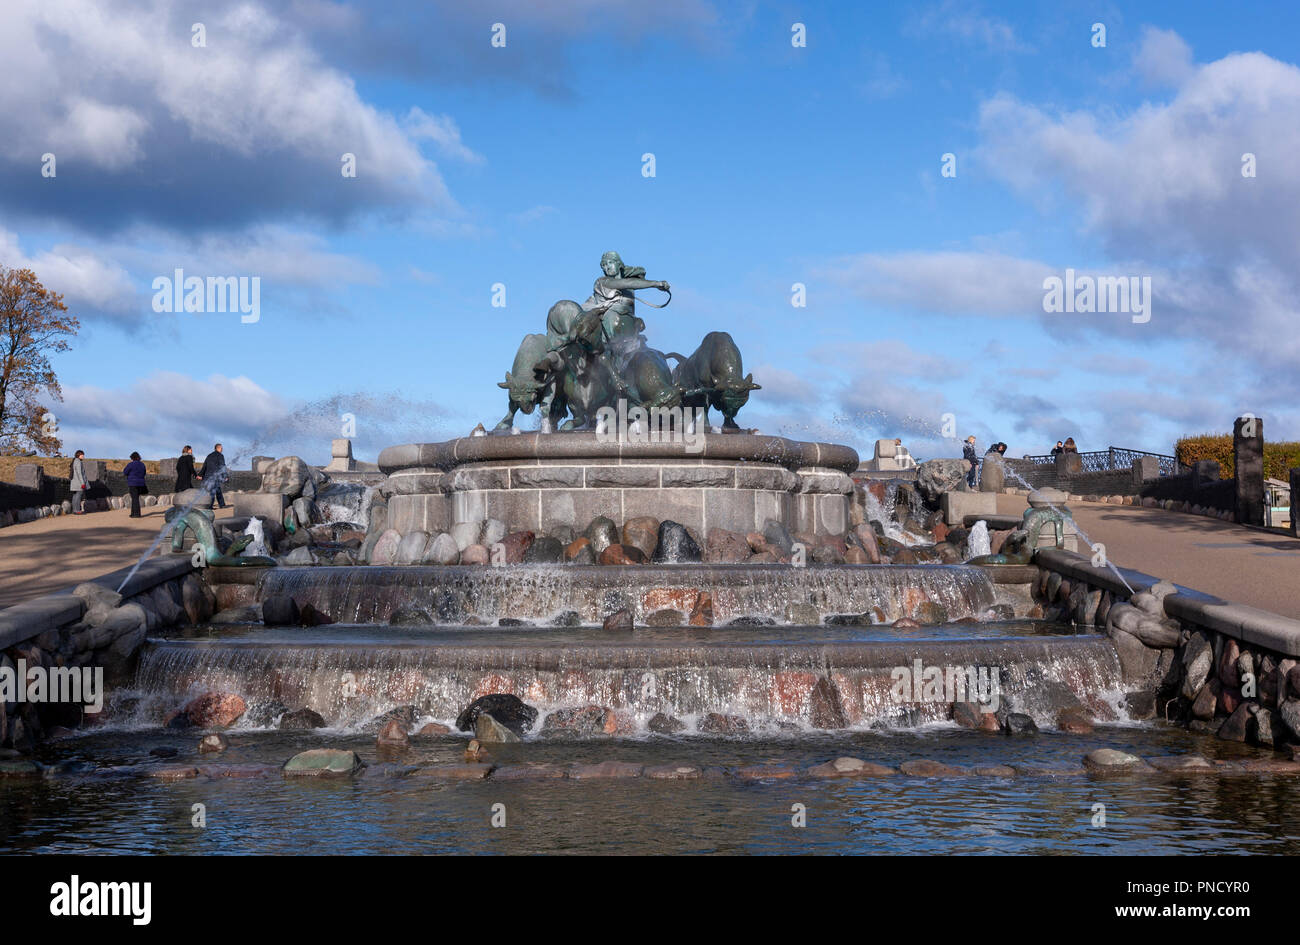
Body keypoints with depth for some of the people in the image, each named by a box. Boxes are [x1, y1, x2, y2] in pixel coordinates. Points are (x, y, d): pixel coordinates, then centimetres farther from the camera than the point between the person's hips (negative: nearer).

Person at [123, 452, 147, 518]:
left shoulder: (131, 464, -12)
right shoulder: (142, 465, 9)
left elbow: (125, 472, -2)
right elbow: (144, 473, 19)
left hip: (133, 483, -7)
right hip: (140, 483, 7)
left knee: (135, 499, -6)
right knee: (134, 498, 14)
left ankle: (137, 514, -9)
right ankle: (133, 513, 17)